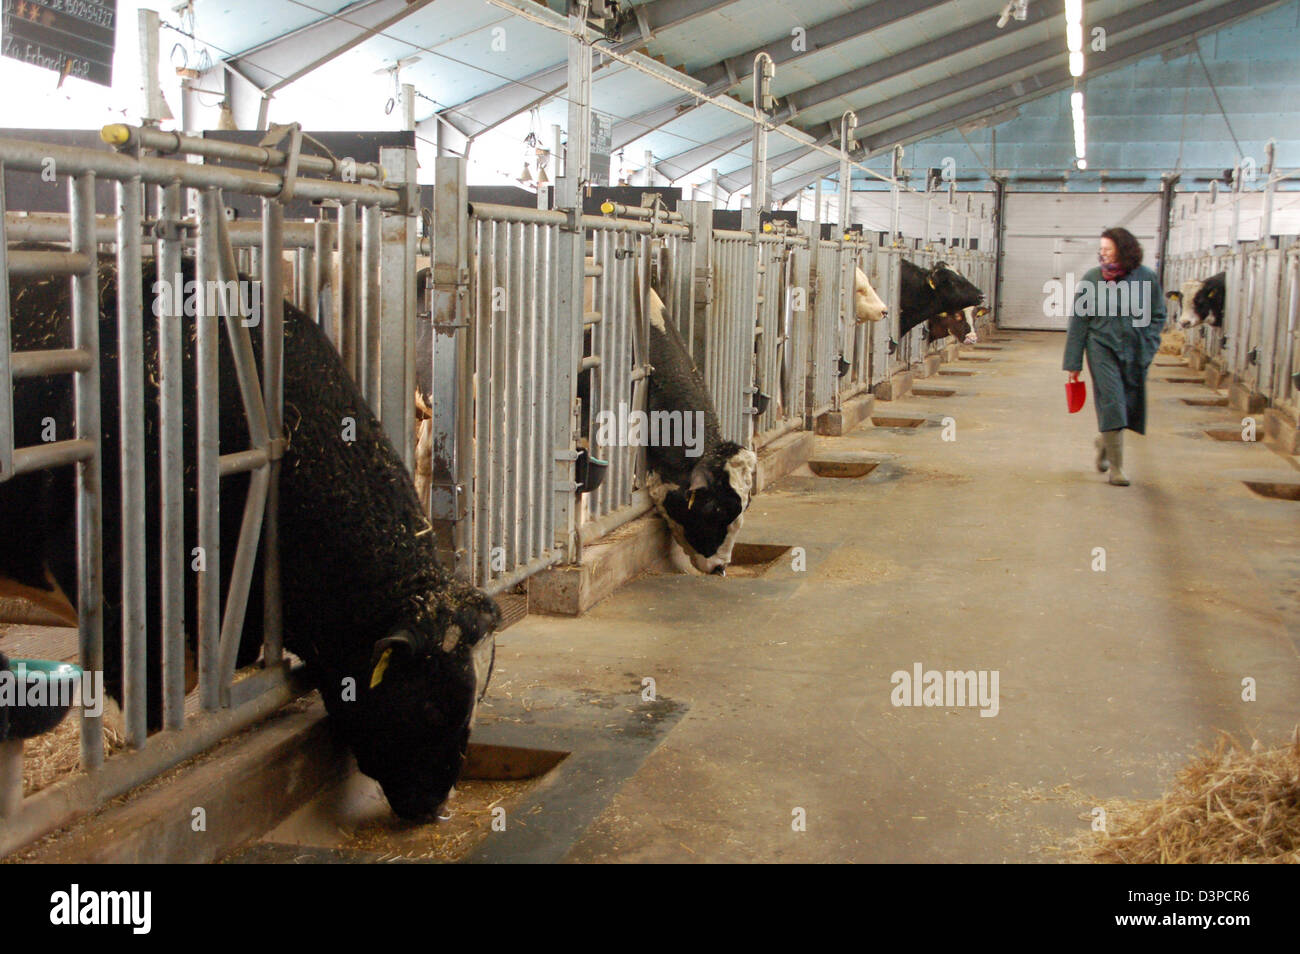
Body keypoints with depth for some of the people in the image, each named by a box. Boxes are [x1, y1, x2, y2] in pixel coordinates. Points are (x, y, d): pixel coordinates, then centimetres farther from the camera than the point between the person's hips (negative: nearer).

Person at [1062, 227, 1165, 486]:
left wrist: (1147, 346, -4)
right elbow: (1079, 321, 0)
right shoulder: (1092, 279, -3)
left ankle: (1104, 441, 40)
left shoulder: (1147, 278, -1)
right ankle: (1116, 467, -4)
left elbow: (1158, 316, 9)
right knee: (1112, 403, -11)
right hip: (1102, 348, -2)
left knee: (1131, 405, 10)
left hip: (1135, 353, 2)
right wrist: (1074, 363, -1)